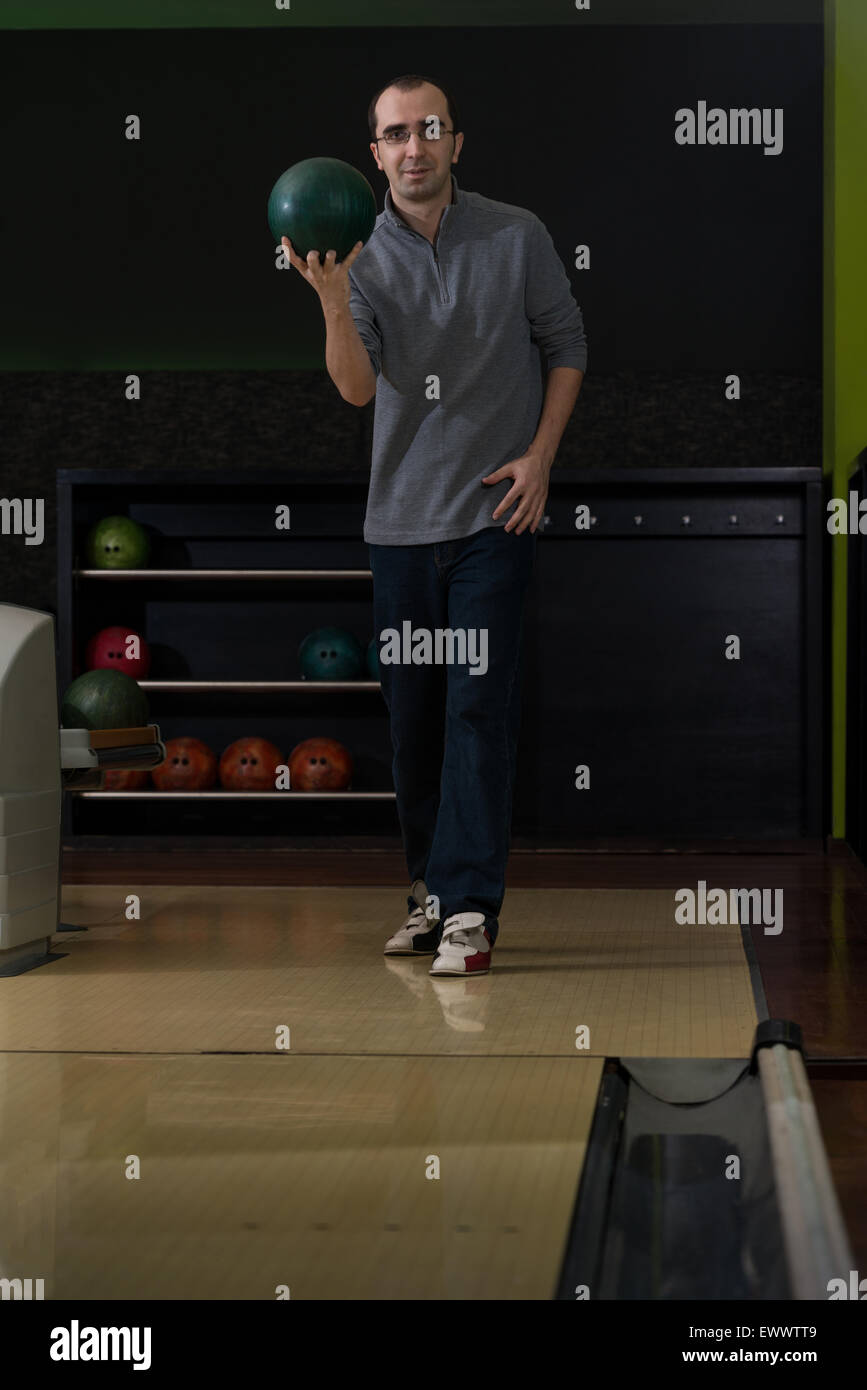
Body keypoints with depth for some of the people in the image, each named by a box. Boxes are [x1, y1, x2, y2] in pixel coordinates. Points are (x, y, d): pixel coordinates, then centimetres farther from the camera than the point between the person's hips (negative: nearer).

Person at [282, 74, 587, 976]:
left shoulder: (516, 238, -2)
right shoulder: (361, 256, 0)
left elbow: (567, 345, 9)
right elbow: (357, 387, -13)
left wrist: (540, 454, -2)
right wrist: (331, 297, -30)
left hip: (493, 513, -3)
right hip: (400, 518, 3)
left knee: (479, 703, -10)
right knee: (412, 709, 9)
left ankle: (469, 908, -9)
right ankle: (430, 890, 22)